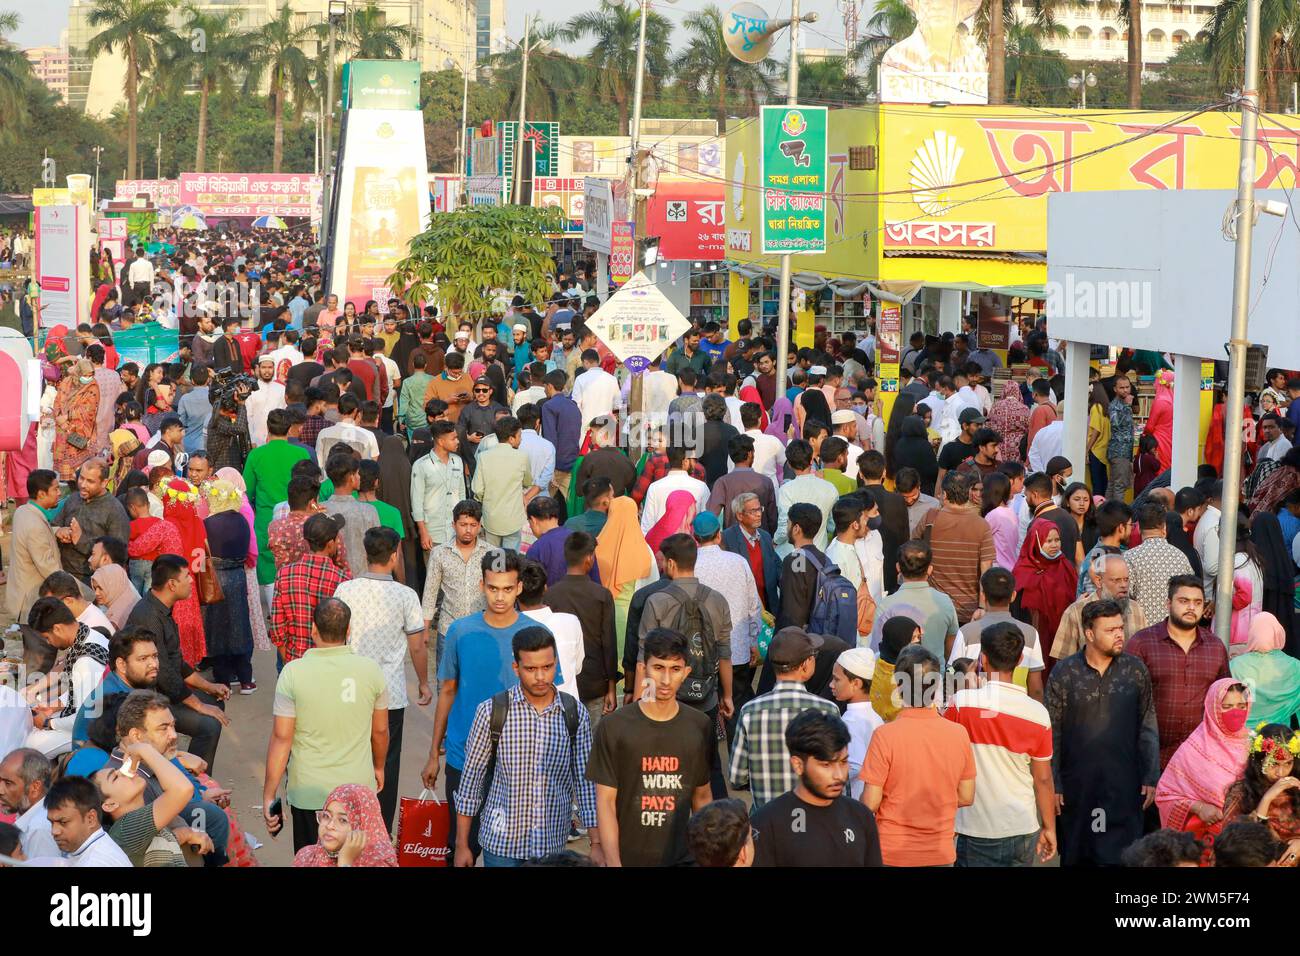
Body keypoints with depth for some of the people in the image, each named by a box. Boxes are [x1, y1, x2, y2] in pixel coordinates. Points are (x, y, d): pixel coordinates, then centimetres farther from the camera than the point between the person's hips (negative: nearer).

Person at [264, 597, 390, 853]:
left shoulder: (293, 673, -14)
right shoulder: (370, 670, -7)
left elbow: (281, 738, -12)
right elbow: (380, 730, 6)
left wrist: (268, 795, -4)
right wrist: (379, 767, 25)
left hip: (309, 793, -2)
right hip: (359, 788, 2)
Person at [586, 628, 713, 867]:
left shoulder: (699, 727, -1)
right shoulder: (613, 728, -9)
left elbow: (701, 797, 8)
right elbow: (605, 802, -9)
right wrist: (613, 863, -14)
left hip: (682, 858, 2)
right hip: (628, 858, -2)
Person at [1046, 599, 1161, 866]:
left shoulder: (1135, 670, 0)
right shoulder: (1064, 673, -4)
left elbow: (1148, 727, 4)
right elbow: (1052, 734, -1)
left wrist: (1151, 777, 1)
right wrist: (1052, 784, -3)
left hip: (1124, 785, 0)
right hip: (1077, 784, 0)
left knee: (1122, 857, -2)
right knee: (1076, 856, 11)